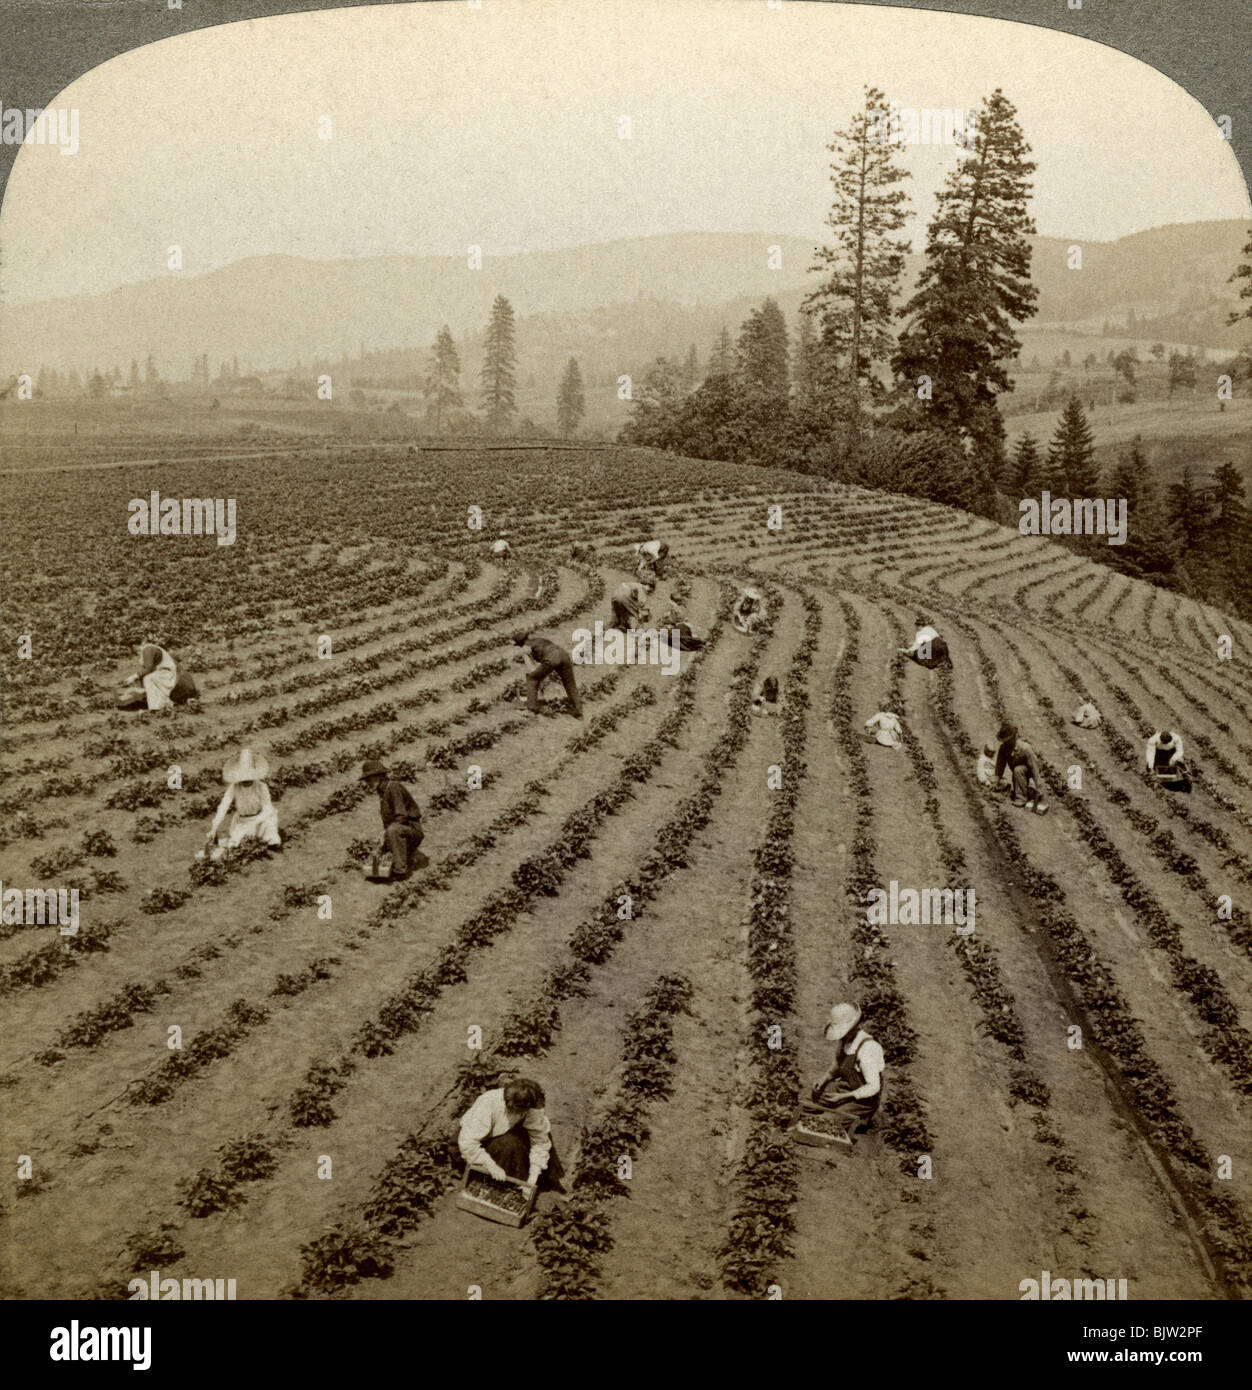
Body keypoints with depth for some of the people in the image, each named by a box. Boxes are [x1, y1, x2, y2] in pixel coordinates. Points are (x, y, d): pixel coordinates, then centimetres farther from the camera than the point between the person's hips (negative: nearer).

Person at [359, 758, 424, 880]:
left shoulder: (393, 787, -17)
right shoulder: (382, 792, 11)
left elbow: (402, 816, -24)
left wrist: (386, 832, -24)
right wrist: (385, 832, 2)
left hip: (413, 828, -10)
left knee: (393, 830, -40)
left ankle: (400, 870, -37)